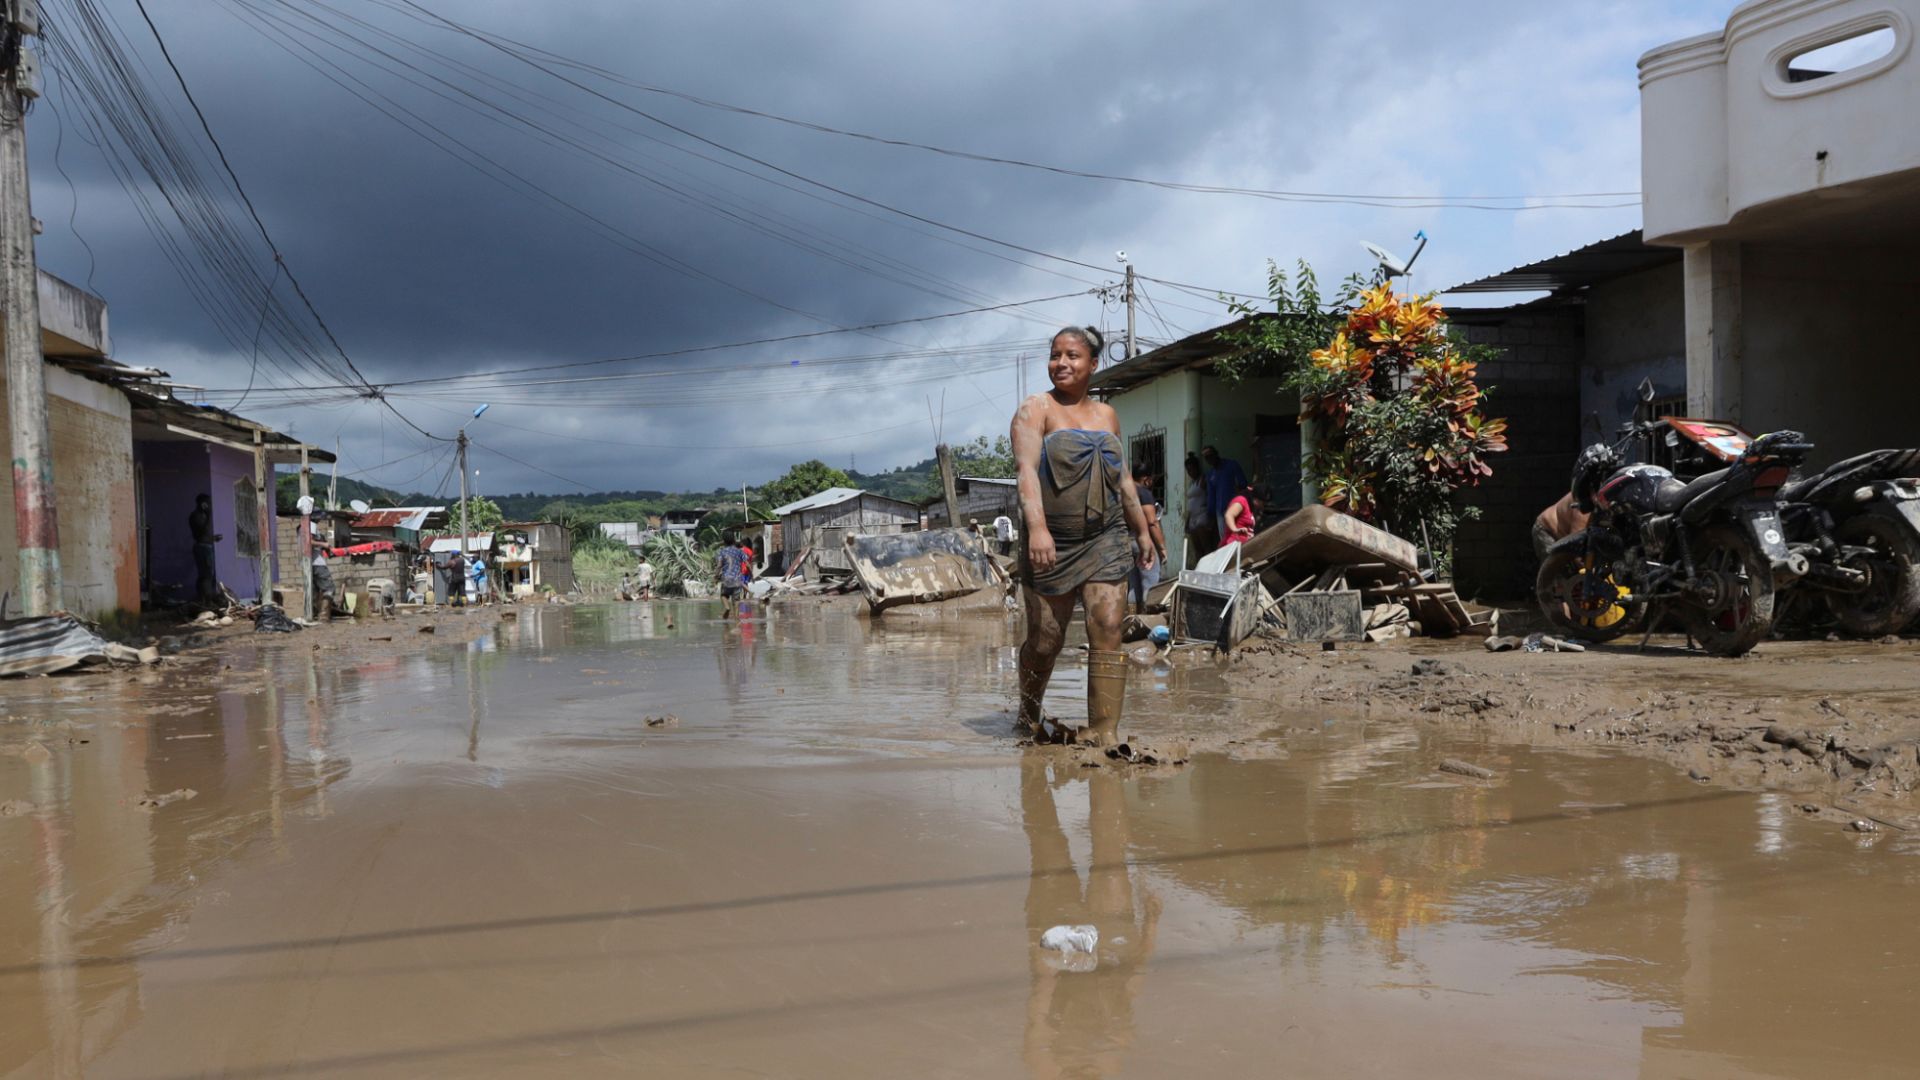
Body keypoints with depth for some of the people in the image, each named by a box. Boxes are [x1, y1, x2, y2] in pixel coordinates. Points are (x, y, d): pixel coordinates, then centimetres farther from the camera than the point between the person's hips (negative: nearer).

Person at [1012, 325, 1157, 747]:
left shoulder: (1107, 415, 16)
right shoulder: (1036, 409, -1)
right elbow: (1026, 469, -16)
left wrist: (1142, 531, 22)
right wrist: (1036, 527, -30)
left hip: (1106, 541, 4)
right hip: (1053, 544, -4)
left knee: (1108, 633, -9)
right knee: (1045, 640, 3)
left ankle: (1104, 733, -7)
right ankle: (1029, 715, 30)